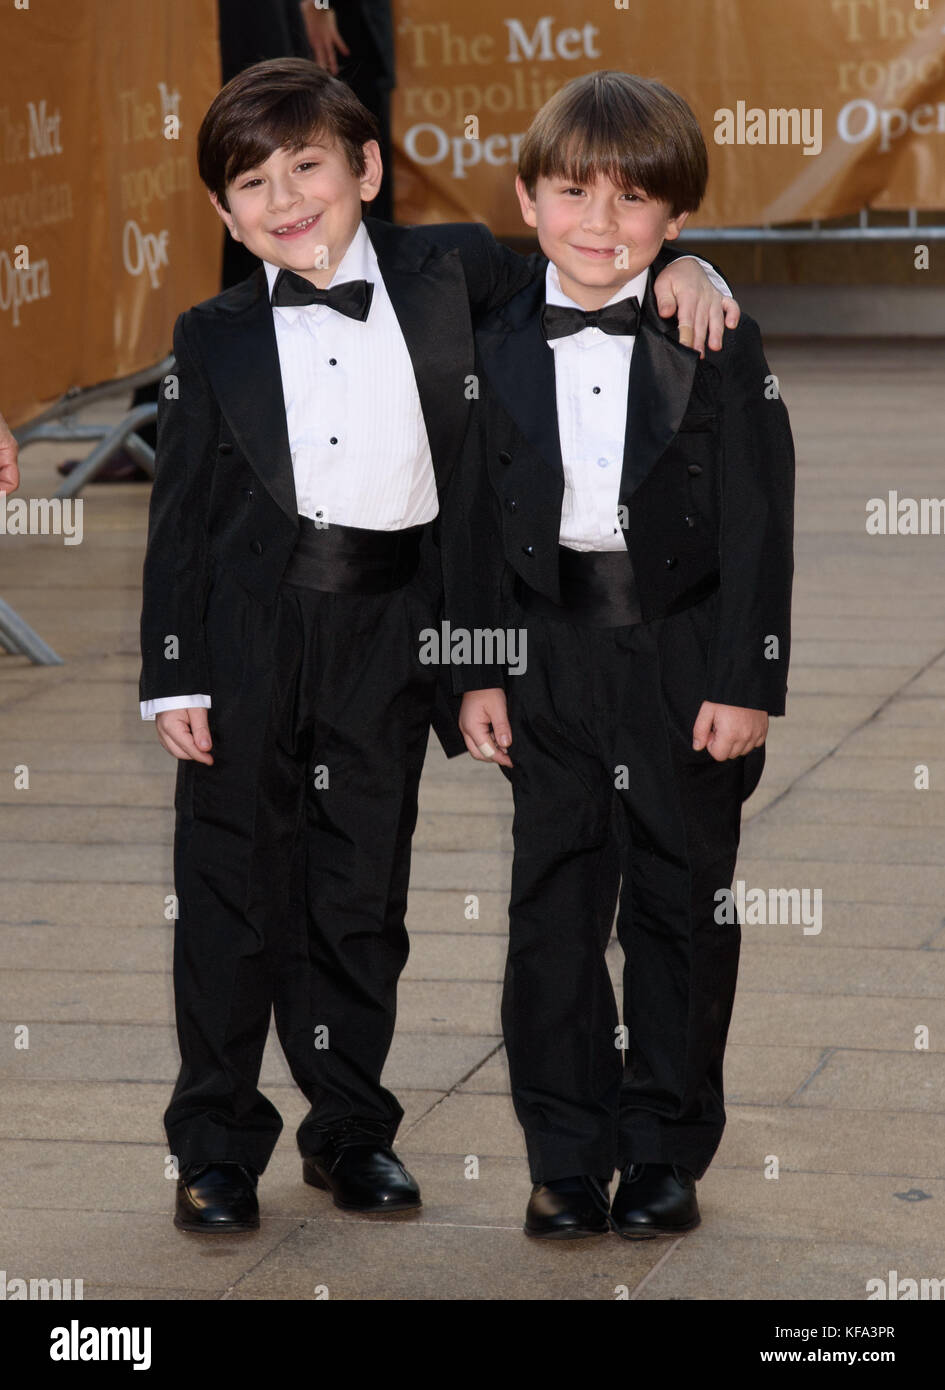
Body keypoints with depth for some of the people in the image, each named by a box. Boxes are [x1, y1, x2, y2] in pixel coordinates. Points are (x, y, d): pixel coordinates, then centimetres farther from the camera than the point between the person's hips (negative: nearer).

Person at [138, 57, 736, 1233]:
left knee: (363, 892, 10)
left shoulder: (450, 272, 4)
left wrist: (676, 268, -4)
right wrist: (173, 677, -1)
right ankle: (216, 1146, 15)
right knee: (233, 892, 4)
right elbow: (179, 516, 4)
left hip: (389, 632, 1)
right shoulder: (214, 340, 3)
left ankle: (351, 1130, 25)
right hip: (248, 635, 0)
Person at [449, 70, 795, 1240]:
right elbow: (474, 519, 7)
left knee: (681, 904, 6)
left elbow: (757, 523, -6)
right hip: (551, 656, 2)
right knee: (551, 905, 5)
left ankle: (666, 1153, 18)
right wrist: (475, 672, 2)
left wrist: (746, 679, -10)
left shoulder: (717, 343, -5)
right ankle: (566, 1157, 14)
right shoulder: (498, 349, 3)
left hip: (685, 656, -2)